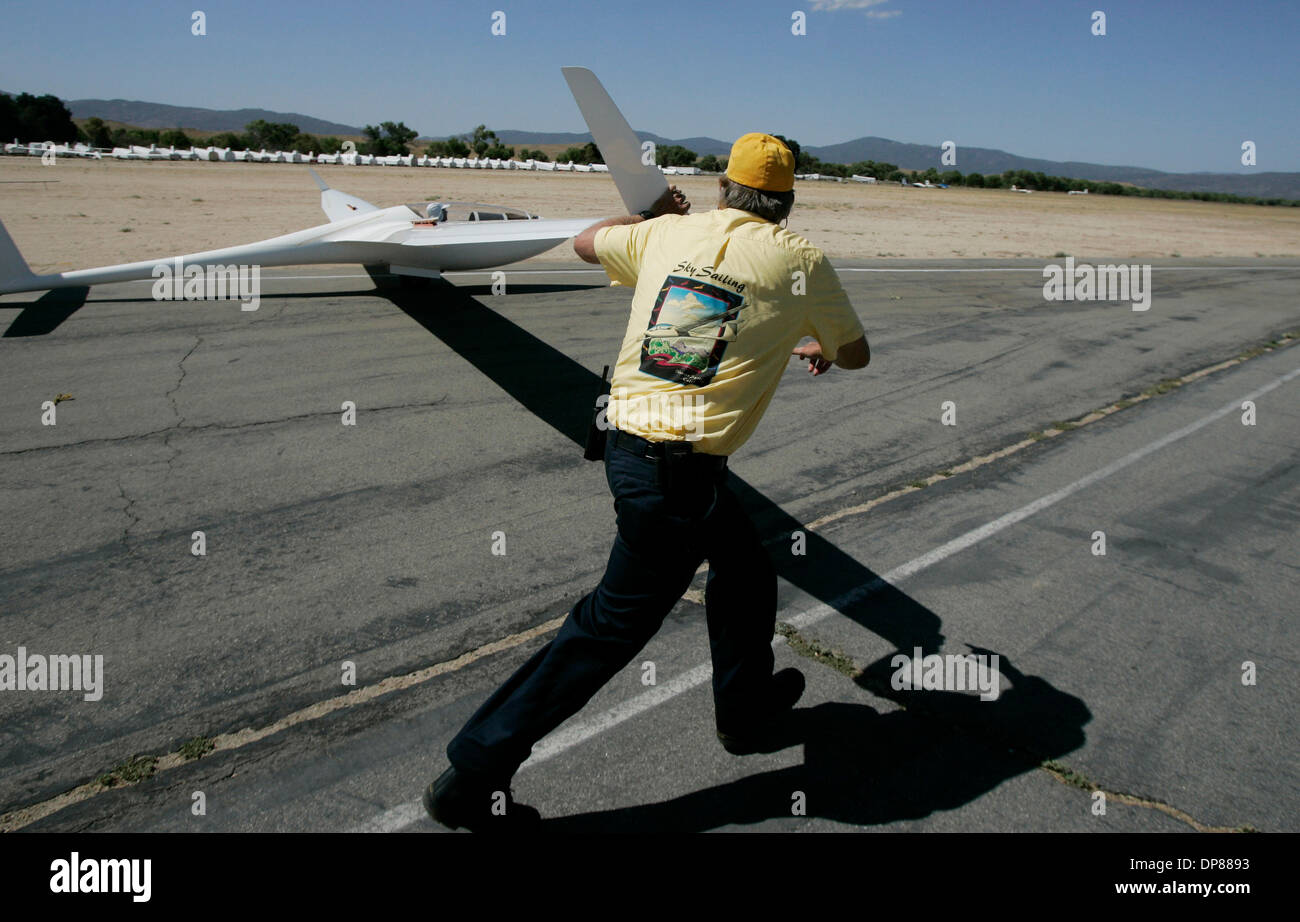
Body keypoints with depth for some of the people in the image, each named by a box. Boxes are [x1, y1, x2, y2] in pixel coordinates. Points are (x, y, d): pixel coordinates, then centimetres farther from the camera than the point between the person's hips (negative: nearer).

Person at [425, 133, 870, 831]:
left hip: (626, 439, 7)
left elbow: (585, 242, 29)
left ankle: (746, 709, 46)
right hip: (680, 469, -6)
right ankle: (471, 776, 10)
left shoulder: (666, 232, 9)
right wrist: (821, 347, 39)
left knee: (744, 564, 26)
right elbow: (856, 354, 16)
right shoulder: (799, 260, 0)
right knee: (615, 623, 3)